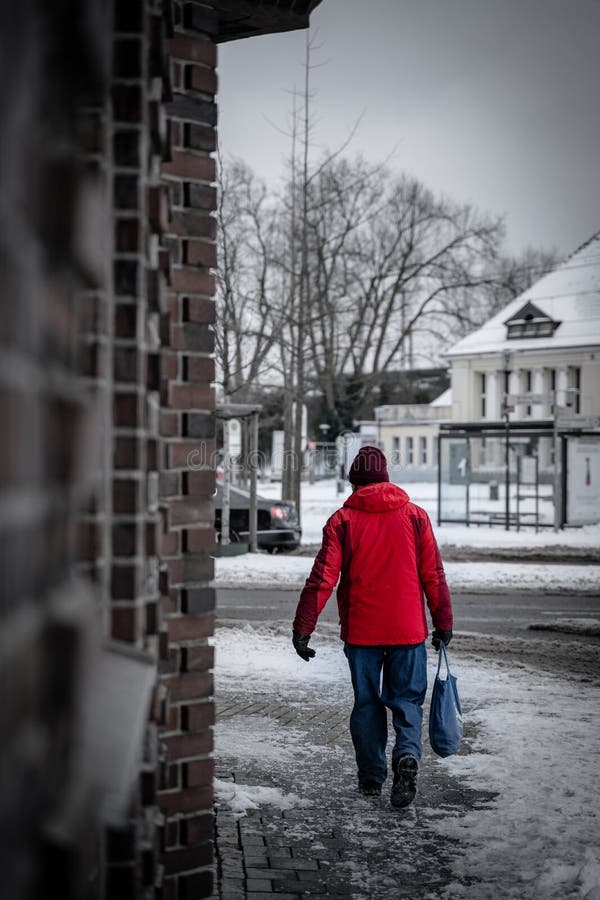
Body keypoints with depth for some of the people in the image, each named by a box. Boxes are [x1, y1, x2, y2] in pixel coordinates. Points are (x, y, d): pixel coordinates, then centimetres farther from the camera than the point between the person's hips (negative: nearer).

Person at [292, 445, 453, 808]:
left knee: (367, 703, 12)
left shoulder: (343, 520, -2)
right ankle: (408, 755, -17)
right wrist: (443, 622, 9)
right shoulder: (415, 516, 2)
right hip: (408, 629, 0)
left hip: (361, 631, 0)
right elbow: (434, 576, 2)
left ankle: (371, 778, 15)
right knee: (407, 700, 9)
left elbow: (322, 579, -7)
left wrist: (303, 628, -6)